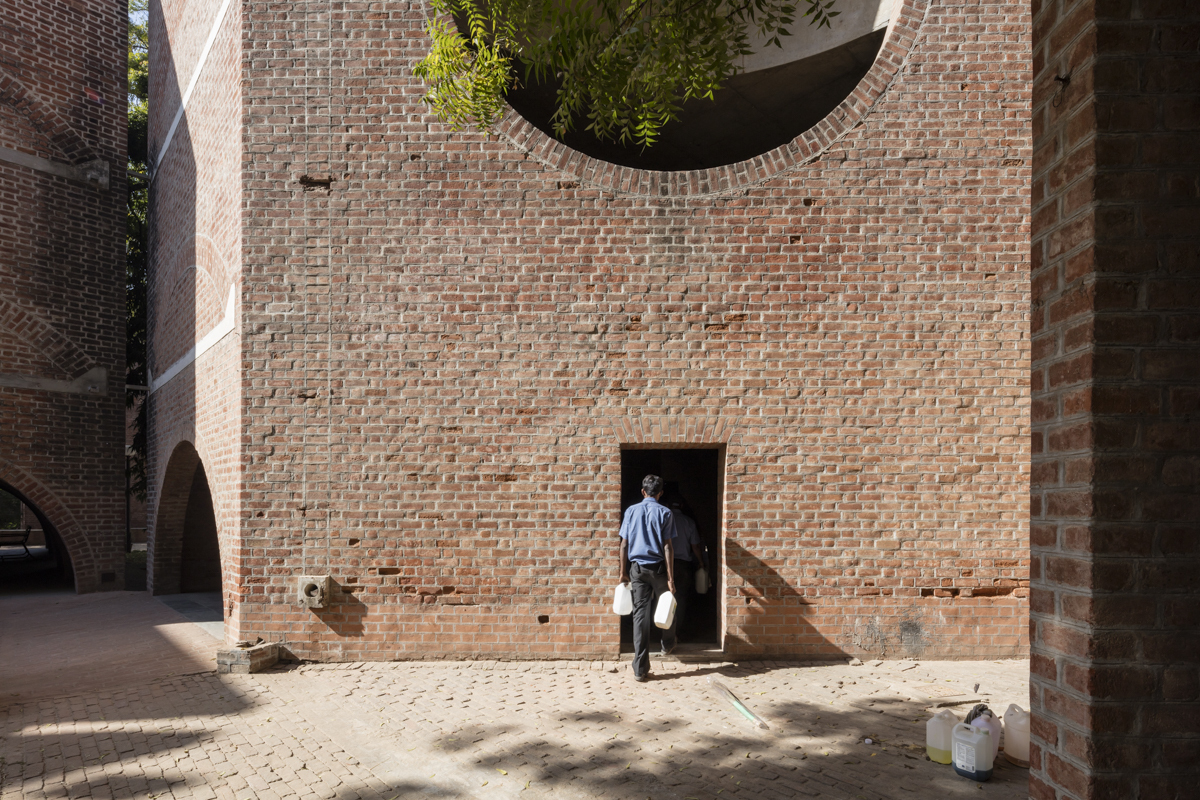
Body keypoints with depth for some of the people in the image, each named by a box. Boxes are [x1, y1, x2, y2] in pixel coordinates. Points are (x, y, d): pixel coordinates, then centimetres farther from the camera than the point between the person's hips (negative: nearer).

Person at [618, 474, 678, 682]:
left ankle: (640, 668, -4)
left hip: (637, 567, 2)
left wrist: (623, 572, 10)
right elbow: (668, 547, -9)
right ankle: (668, 644, 47)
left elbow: (624, 544, 2)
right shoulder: (664, 512, -4)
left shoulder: (631, 511, 3)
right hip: (658, 567, -1)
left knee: (640, 613, 0)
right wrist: (670, 578, -8)